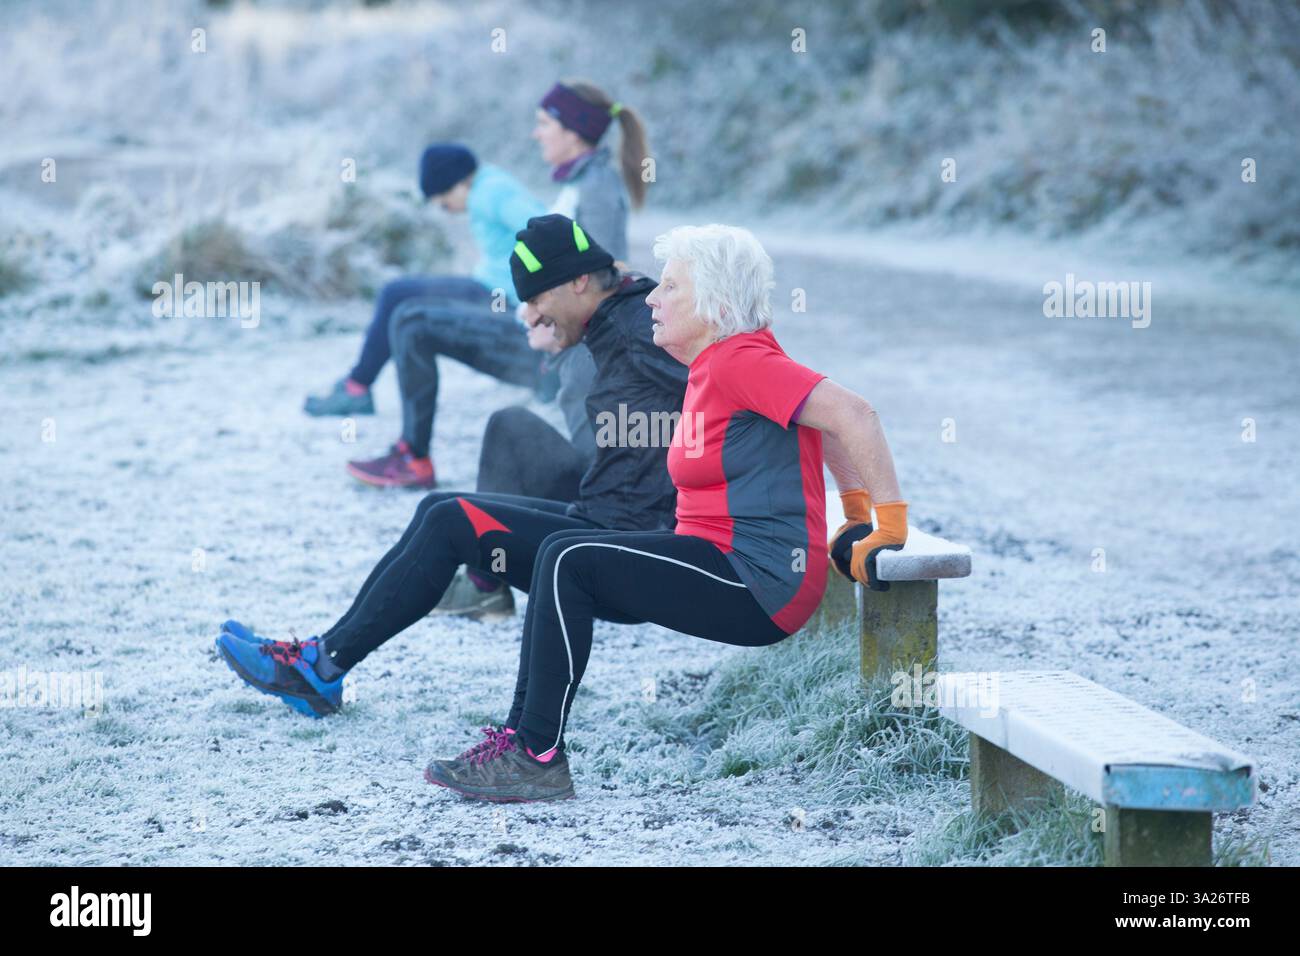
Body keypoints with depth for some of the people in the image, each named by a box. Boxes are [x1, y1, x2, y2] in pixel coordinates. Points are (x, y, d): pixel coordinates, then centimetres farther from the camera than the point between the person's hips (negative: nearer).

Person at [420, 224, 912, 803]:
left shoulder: (738, 361, -16)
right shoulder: (715, 364, 15)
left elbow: (853, 415, -24)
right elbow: (827, 421, 24)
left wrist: (890, 530, -23)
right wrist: (857, 518, 18)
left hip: (757, 581, -10)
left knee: (568, 563, -15)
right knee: (561, 555, 10)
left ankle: (538, 758, -12)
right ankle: (520, 732, 7)